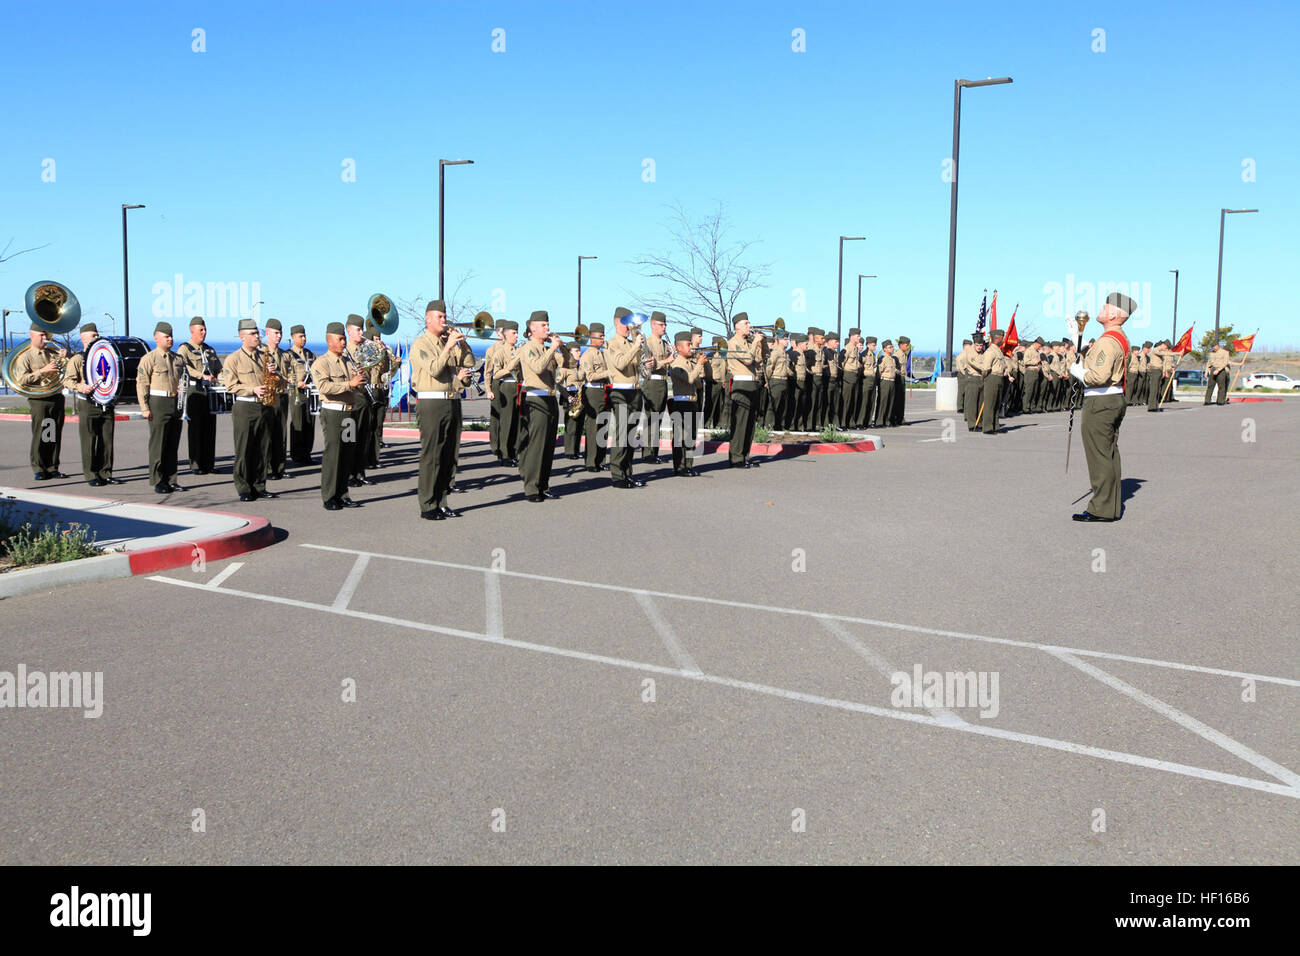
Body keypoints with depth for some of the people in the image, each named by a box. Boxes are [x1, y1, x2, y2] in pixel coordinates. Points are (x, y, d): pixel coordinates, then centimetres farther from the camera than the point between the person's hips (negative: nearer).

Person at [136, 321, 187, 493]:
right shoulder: (149, 359, -3)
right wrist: (144, 408, -13)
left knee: (173, 445, 9)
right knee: (158, 445, -4)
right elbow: (141, 384, -8)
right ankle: (158, 482, 1)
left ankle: (171, 480, 15)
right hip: (158, 403, -6)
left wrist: (182, 389, 7)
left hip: (176, 403, 6)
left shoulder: (178, 359, 14)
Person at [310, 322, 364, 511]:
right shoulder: (321, 363, -3)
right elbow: (324, 386, -18)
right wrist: (349, 384, -20)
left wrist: (359, 379, -1)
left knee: (348, 454, 7)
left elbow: (359, 387, 21)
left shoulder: (349, 362, 19)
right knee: (332, 454, -7)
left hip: (350, 412, 7)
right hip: (333, 412, -7)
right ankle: (329, 498, -2)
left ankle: (342, 495, 15)